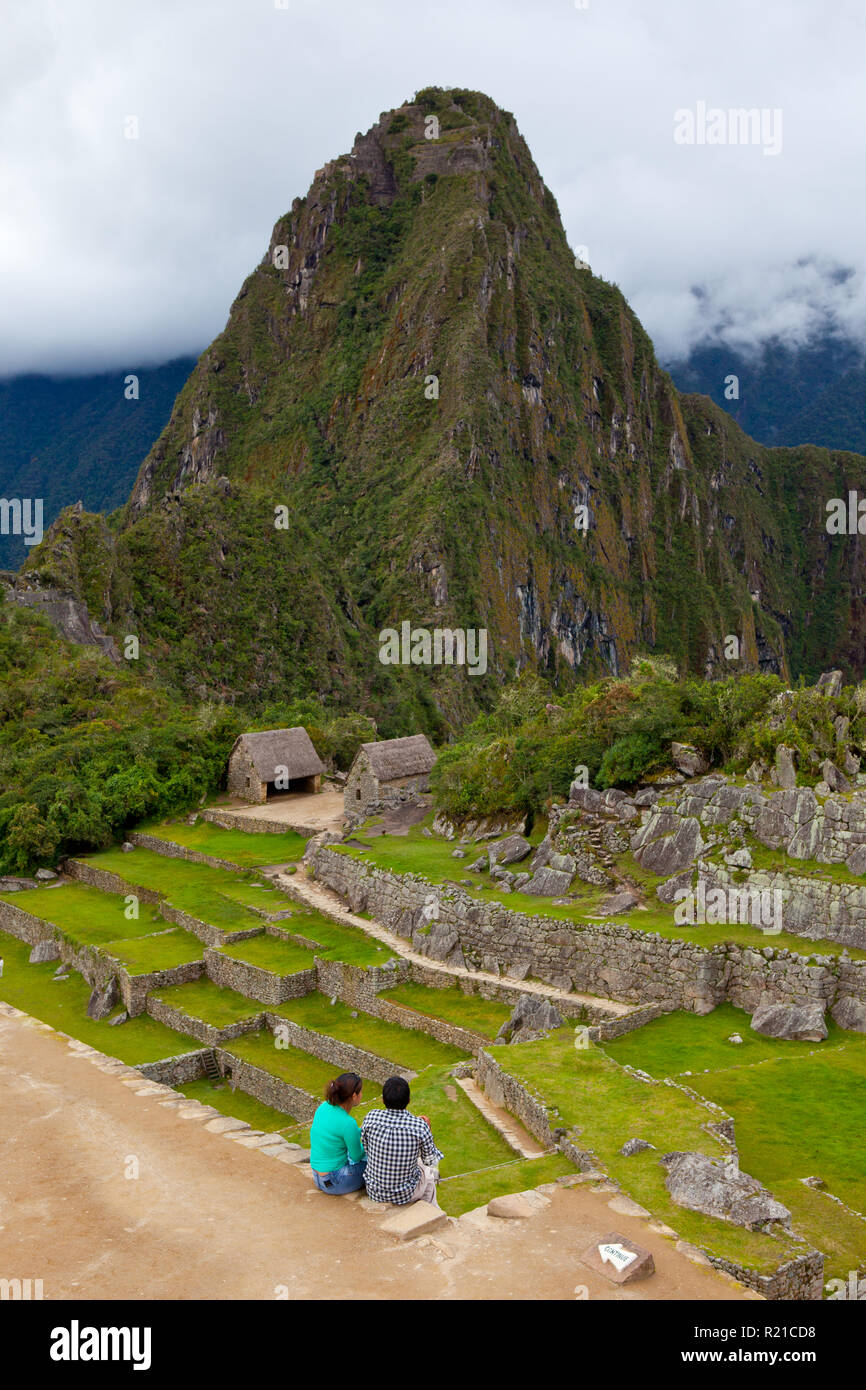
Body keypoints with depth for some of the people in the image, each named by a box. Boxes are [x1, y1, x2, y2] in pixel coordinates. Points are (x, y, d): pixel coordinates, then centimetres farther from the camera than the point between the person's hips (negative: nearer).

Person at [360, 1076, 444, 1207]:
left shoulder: (371, 1117, -18)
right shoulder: (419, 1126, -23)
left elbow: (366, 1149, 1)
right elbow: (430, 1161, -7)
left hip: (374, 1192, 2)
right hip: (404, 1195, -2)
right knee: (428, 1173, 31)